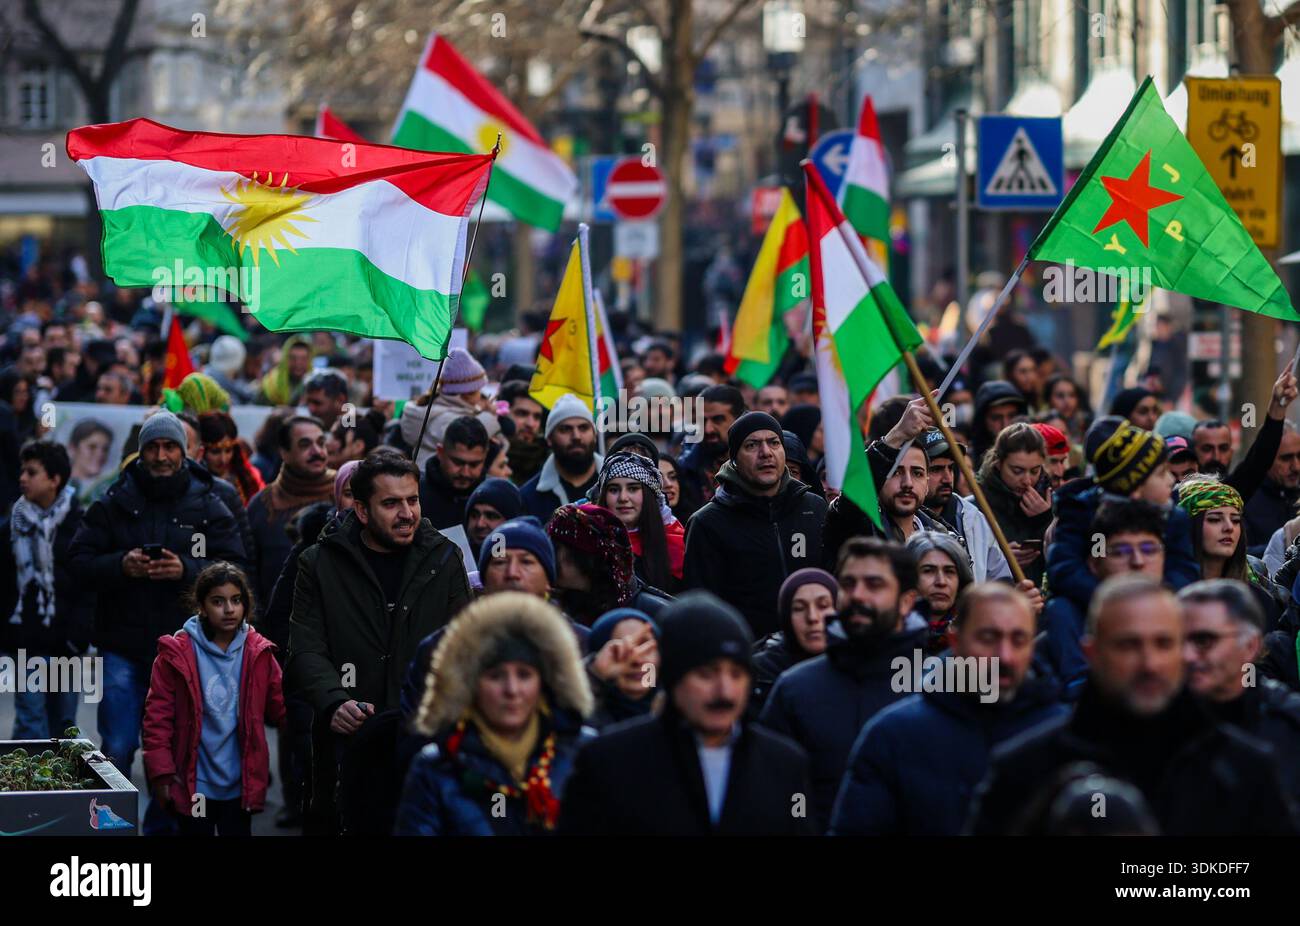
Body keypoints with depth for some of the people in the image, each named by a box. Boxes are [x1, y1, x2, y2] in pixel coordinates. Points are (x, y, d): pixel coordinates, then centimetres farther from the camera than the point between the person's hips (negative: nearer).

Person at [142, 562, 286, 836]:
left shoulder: (258, 653, 1)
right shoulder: (176, 654, -7)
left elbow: (280, 710, 5)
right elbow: (158, 717, -5)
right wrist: (161, 774, -10)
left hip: (241, 784, 2)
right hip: (193, 785, -2)